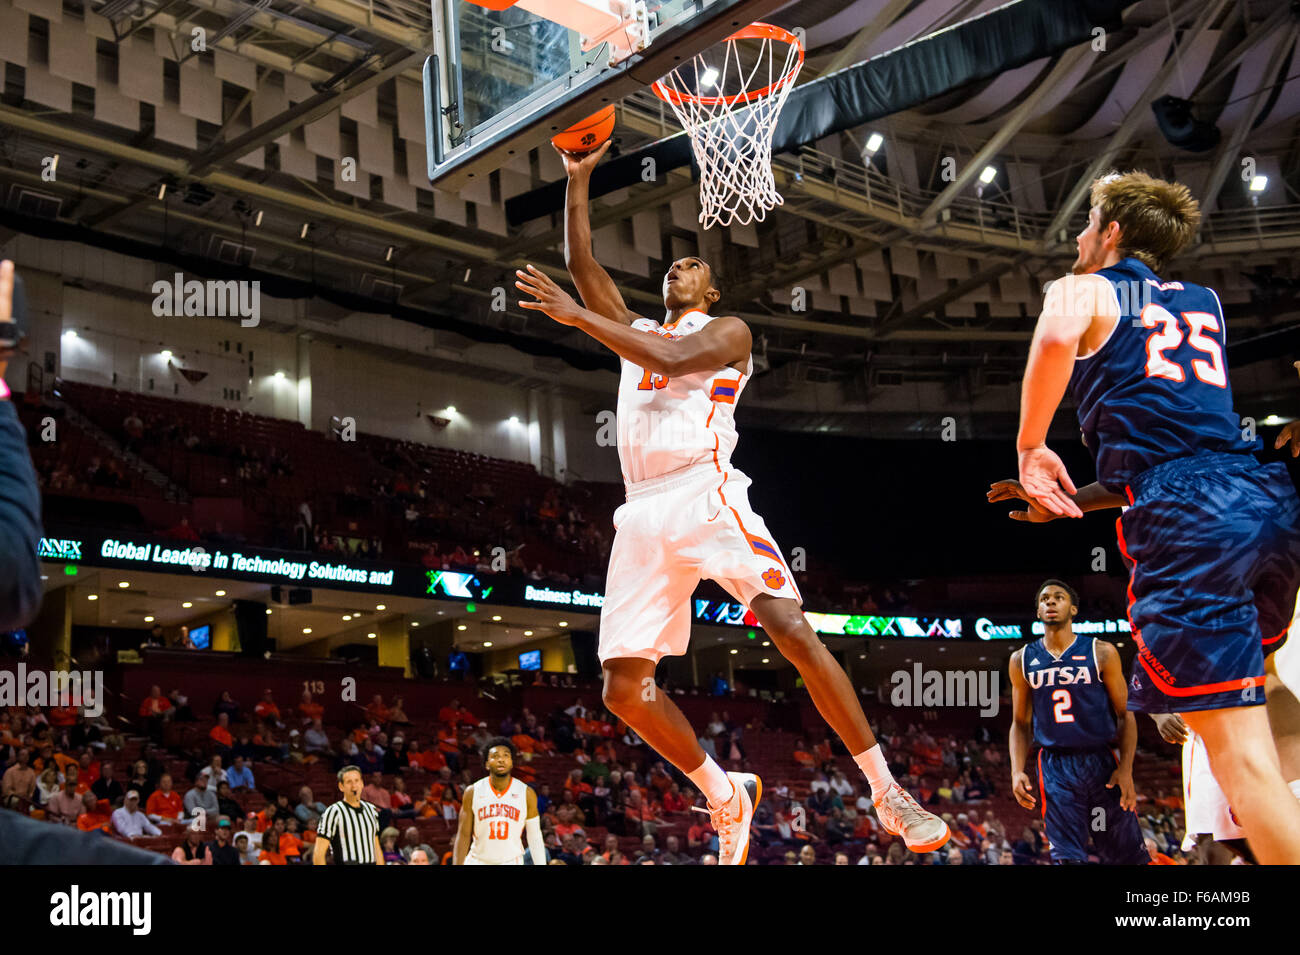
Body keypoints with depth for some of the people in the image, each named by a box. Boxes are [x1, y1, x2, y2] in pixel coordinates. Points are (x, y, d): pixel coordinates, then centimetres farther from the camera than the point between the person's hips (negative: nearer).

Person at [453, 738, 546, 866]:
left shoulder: (527, 793, -4)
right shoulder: (472, 792, -4)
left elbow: (535, 837, 2)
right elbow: (464, 835, -2)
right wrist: (457, 864, -10)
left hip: (512, 861, 0)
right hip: (478, 861, 0)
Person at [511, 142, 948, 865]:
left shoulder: (728, 331, 10)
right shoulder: (636, 330, 28)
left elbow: (671, 359, -10)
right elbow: (582, 261, 23)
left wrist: (577, 316, -11)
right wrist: (579, 177, 19)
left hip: (708, 497, -6)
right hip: (644, 514, 6)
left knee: (794, 631, -21)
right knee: (624, 687, -5)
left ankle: (887, 792, -12)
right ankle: (726, 798, 14)